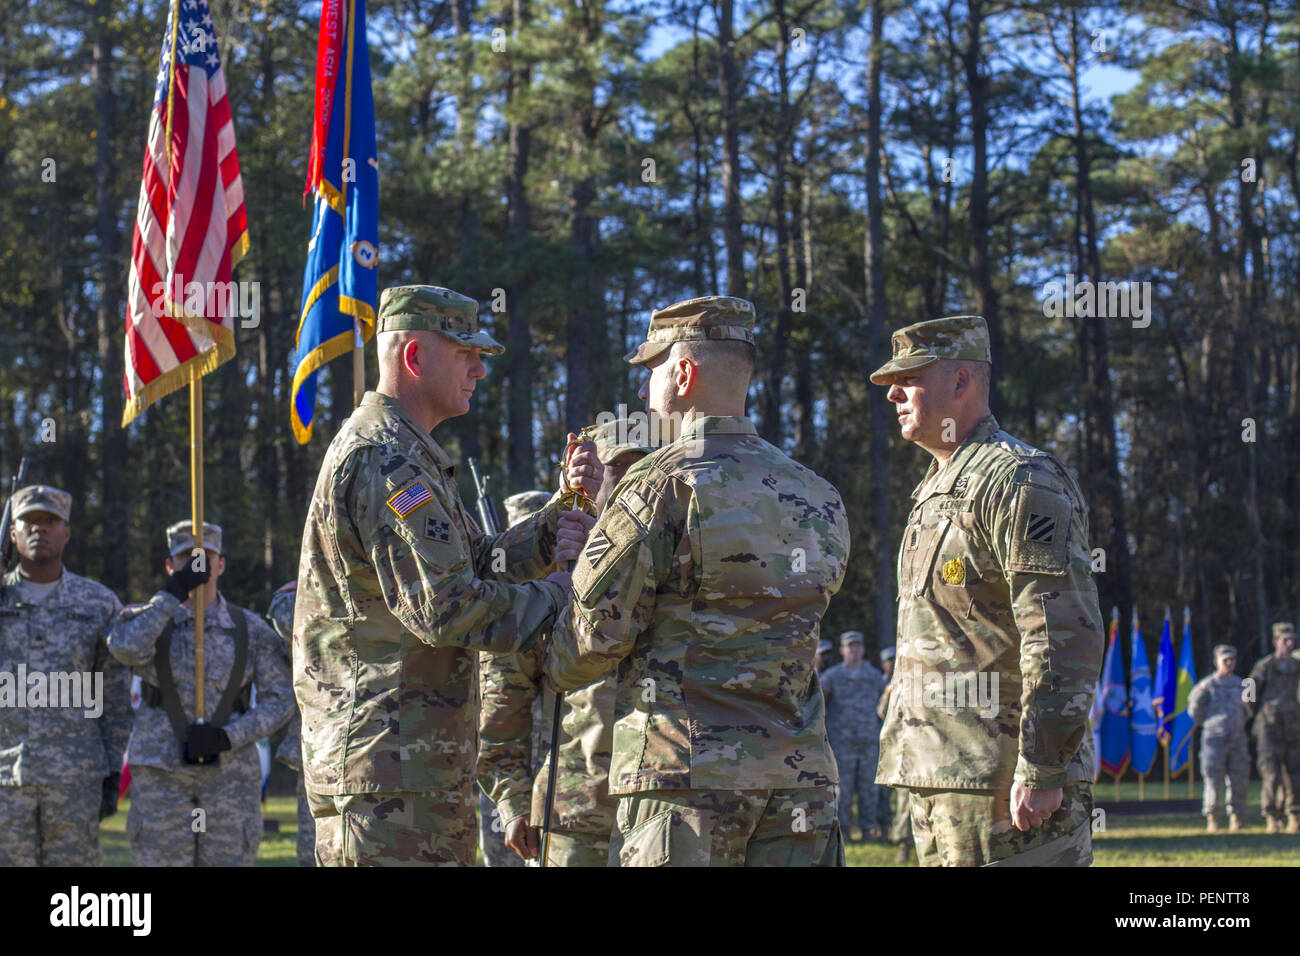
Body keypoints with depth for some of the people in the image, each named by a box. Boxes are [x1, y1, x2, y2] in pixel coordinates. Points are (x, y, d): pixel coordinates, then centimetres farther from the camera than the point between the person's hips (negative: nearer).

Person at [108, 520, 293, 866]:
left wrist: (225, 737, -14)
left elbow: (279, 701, 0)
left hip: (230, 777, 0)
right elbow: (126, 648, -20)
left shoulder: (251, 629, 5)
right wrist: (175, 591, -17)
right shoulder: (151, 618, 4)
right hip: (161, 774, 0)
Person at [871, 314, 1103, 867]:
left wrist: (1043, 772, -23)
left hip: (1004, 775, -10)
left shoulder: (1020, 481, -12)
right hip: (940, 776, 10)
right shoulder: (936, 492, 21)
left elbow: (1066, 635, -19)